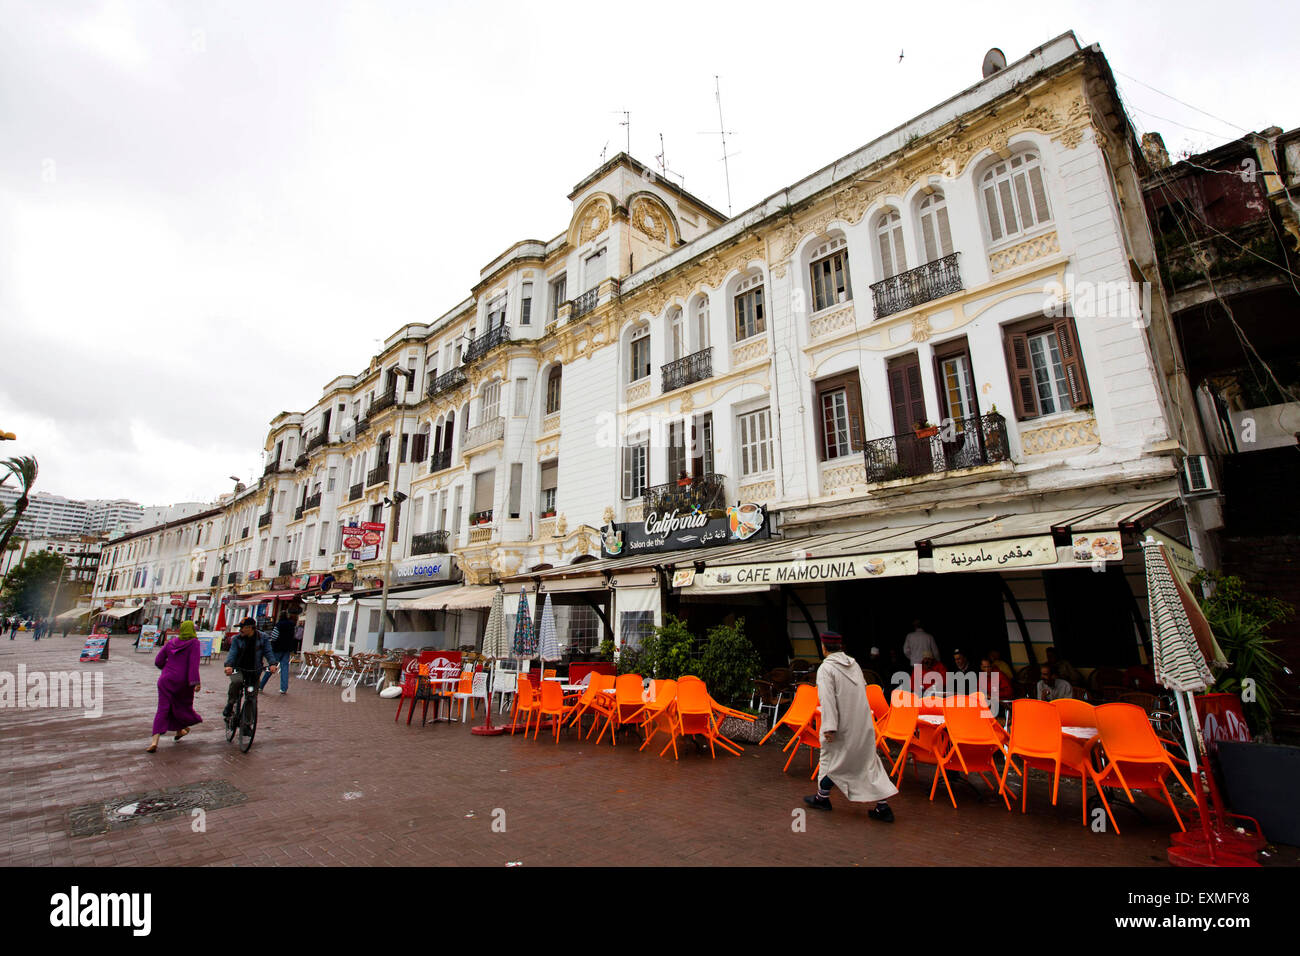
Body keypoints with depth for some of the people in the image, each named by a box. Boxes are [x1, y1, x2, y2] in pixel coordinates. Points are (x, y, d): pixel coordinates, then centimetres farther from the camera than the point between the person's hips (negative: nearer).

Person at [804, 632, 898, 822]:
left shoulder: (826, 668, -15)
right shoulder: (854, 664, 6)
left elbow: (827, 699, -21)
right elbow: (863, 689, 15)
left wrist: (829, 727, -21)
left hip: (843, 725, -5)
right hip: (863, 722, 6)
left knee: (831, 757, 12)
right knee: (869, 760, 11)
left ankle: (822, 797, 28)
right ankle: (883, 807, 10)